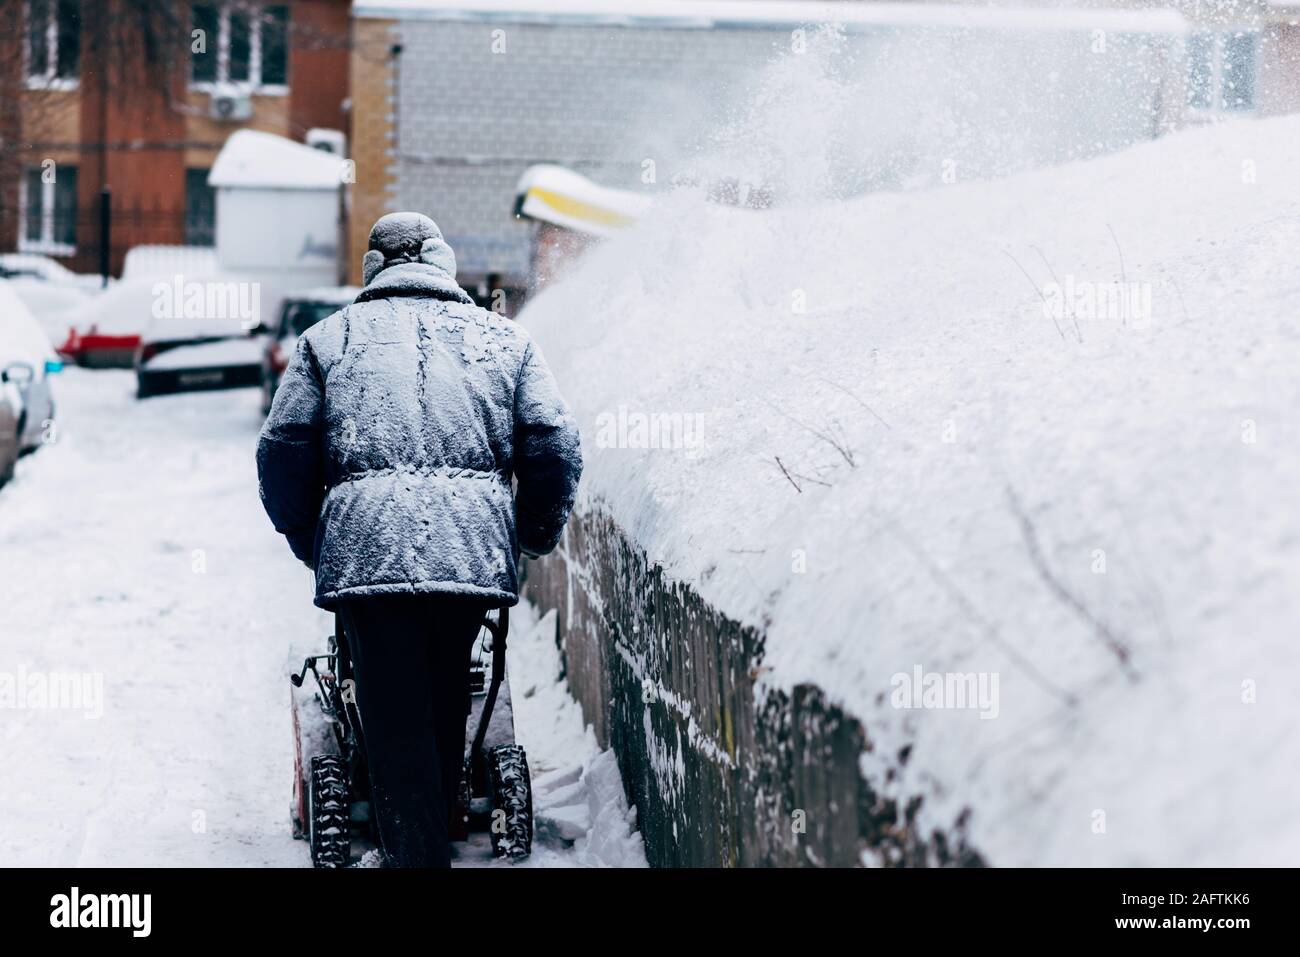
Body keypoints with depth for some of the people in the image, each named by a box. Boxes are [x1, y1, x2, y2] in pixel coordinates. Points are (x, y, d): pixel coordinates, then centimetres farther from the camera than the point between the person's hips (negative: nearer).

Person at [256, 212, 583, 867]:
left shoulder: (330, 337, 15)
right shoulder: (503, 338, 17)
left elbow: (282, 450, 11)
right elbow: (556, 445, 10)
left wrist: (307, 541, 24)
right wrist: (539, 534, 24)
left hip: (363, 547, -1)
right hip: (473, 547, 2)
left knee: (394, 715, 0)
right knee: (446, 703, 17)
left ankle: (414, 851, -6)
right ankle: (435, 831, 29)